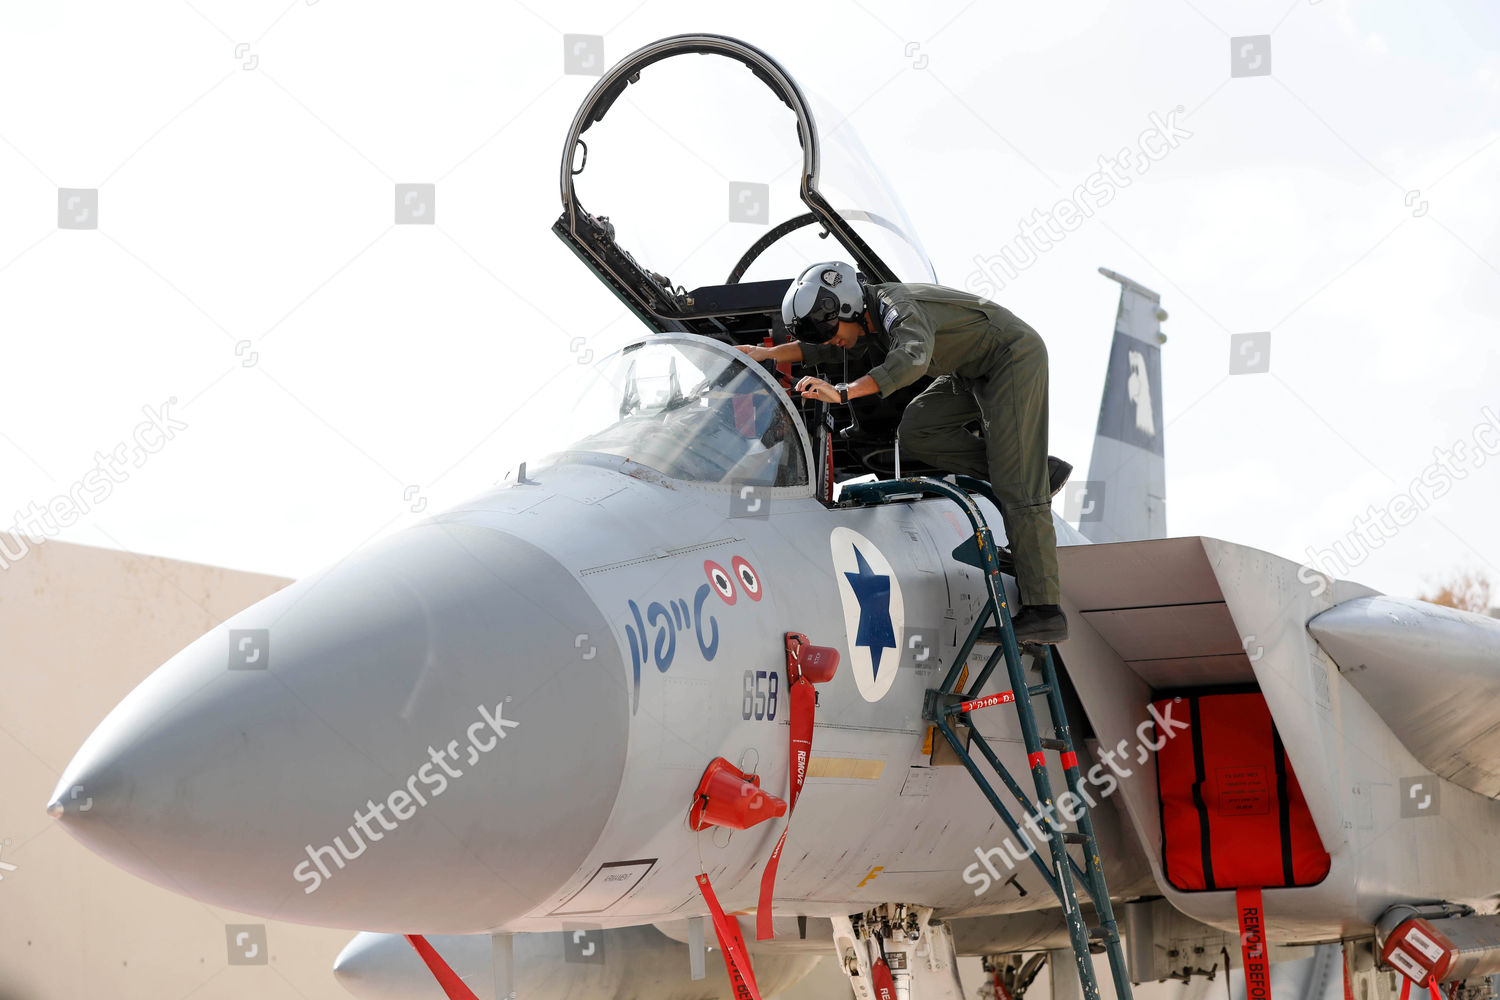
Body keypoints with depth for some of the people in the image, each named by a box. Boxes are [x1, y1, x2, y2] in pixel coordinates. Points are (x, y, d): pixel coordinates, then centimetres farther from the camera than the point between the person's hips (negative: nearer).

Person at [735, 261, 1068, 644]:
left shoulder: (901, 309, -28)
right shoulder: (870, 316, 1)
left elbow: (913, 357, -50)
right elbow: (821, 349, 20)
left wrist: (842, 393, -58)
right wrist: (767, 353, 7)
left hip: (1017, 356, -10)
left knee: (1014, 488, -16)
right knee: (915, 432, -3)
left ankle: (1044, 610, -20)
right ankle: (1038, 473, 3)